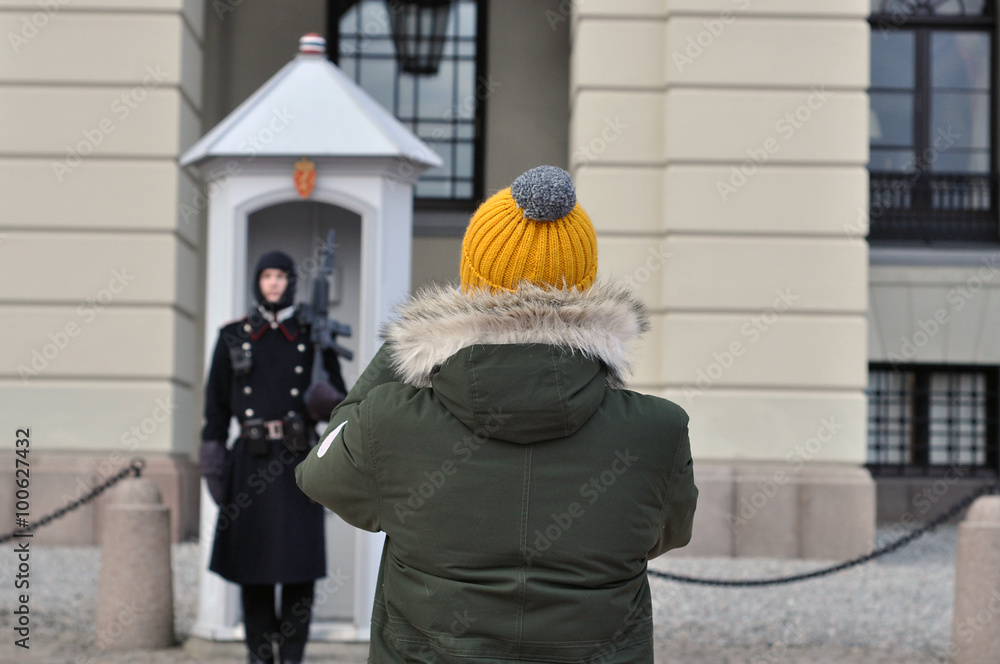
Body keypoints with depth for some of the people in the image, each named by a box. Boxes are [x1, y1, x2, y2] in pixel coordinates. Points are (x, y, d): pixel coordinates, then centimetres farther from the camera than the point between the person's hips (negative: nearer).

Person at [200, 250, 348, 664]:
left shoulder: (313, 336, 6)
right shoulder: (233, 337, 8)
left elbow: (338, 399, 7)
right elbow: (216, 404, 10)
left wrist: (329, 399, -18)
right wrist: (213, 464, 4)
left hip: (299, 463, -1)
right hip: (251, 463, 1)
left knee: (299, 567, -2)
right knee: (252, 568, 4)